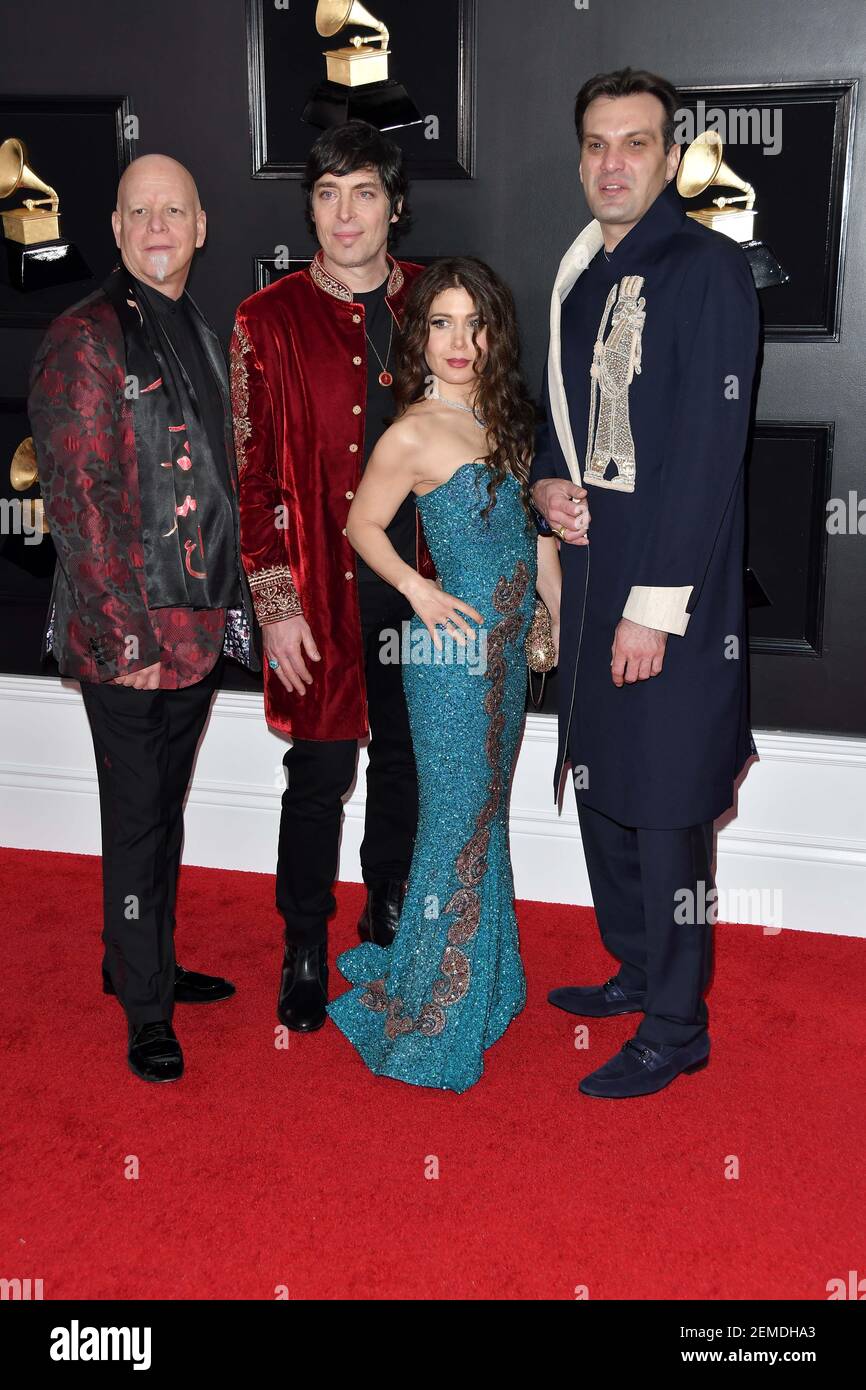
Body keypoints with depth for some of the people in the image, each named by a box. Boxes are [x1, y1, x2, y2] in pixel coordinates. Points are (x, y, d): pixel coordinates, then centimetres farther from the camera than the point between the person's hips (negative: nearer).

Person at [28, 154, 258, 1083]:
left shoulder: (198, 336, 14)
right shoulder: (85, 338, -11)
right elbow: (76, 497, -16)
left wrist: (227, 606, 14)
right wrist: (124, 635, -18)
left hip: (199, 625, 7)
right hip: (128, 636, -7)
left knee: (165, 806, 18)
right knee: (137, 817, 4)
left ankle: (146, 963, 36)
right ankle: (144, 1008, 19)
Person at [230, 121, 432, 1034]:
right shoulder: (269, 321, -2)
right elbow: (254, 474, -4)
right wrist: (276, 605, -9)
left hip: (420, 580, 3)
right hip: (322, 590, -3)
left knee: (405, 757, 14)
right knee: (321, 771, 4)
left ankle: (388, 914, 35)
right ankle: (304, 950, 22)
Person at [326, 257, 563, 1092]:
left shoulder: (504, 416, 8)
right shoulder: (413, 434, -14)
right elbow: (362, 524, -4)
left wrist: (565, 620, 11)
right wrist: (418, 591, -15)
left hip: (507, 647, 8)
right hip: (452, 650, -7)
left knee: (486, 813, 18)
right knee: (458, 820, 1)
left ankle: (481, 980, 36)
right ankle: (425, 1014, 18)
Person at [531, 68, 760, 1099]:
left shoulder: (709, 269, -11)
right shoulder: (580, 272, 13)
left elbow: (709, 451, -17)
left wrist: (655, 604, -19)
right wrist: (546, 484, 1)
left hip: (672, 588, -8)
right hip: (591, 568, 8)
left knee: (664, 807, -1)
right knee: (599, 783, 16)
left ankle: (676, 1029, 15)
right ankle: (636, 969, 35)